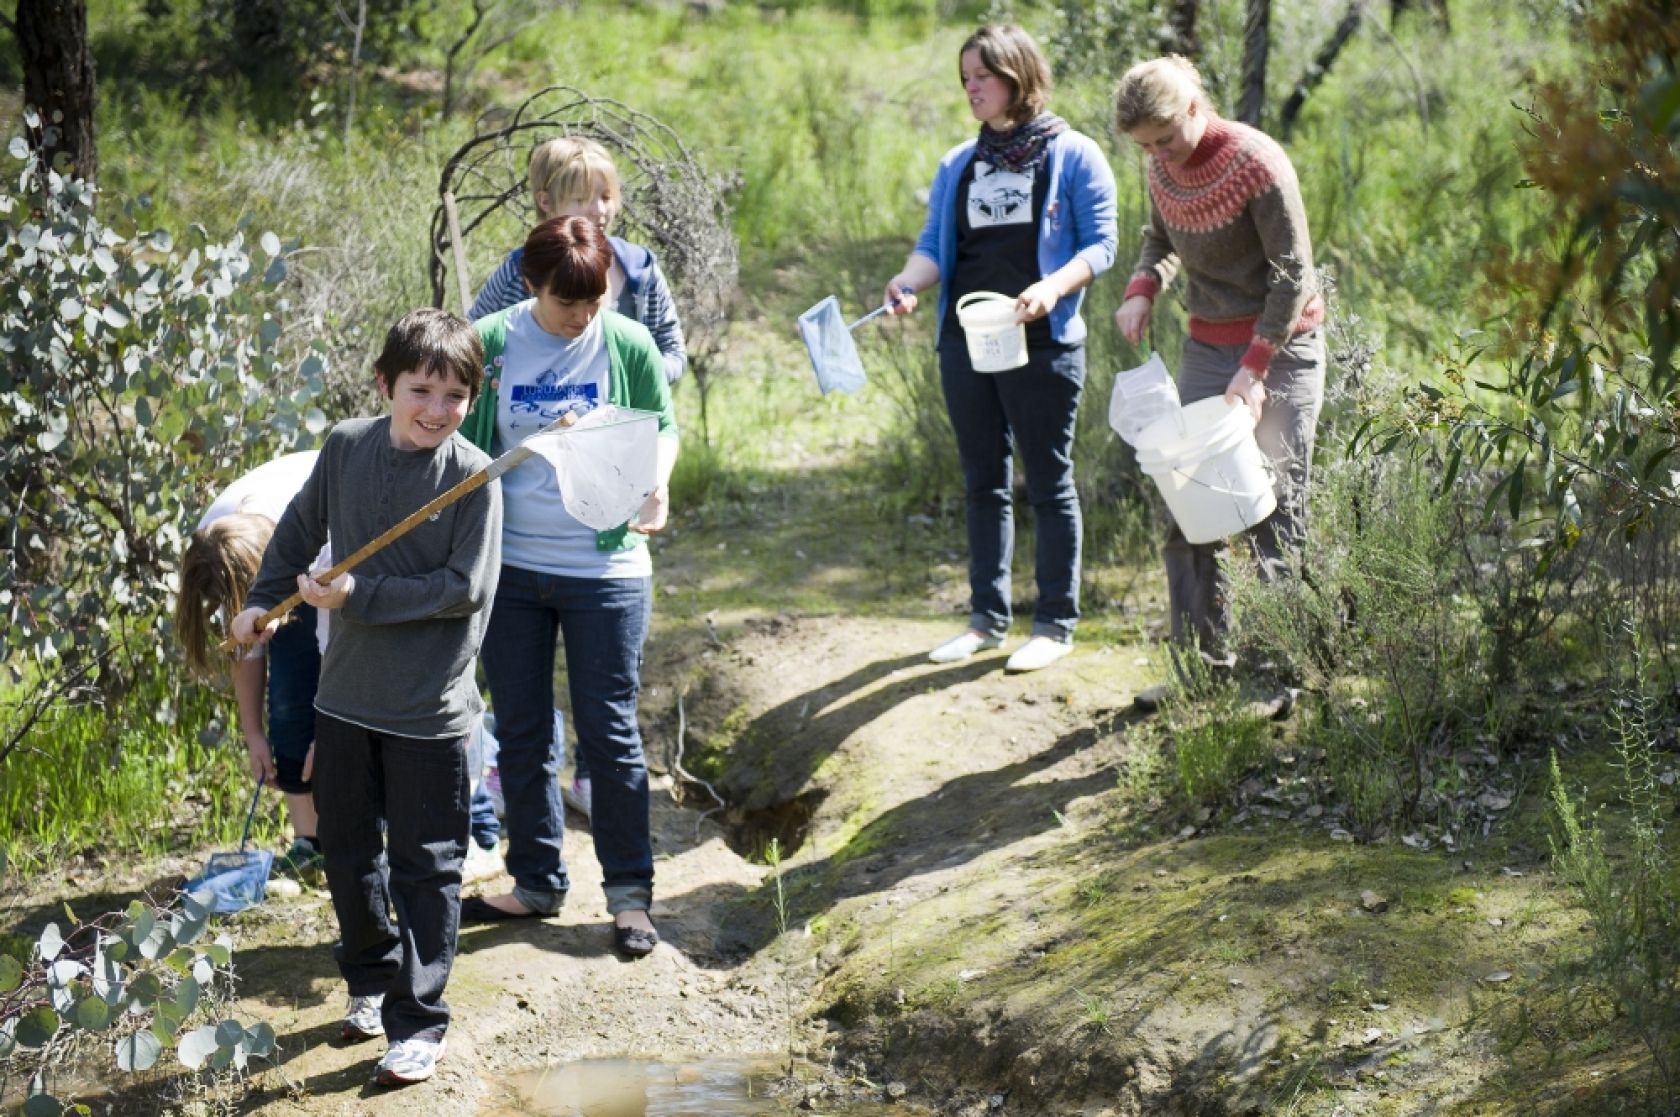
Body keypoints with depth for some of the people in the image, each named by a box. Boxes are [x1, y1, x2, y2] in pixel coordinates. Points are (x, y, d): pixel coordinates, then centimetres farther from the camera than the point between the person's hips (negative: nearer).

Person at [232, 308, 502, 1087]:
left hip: (430, 710, -5)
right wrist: (262, 601, 19)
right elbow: (301, 528, 16)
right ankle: (370, 977, 39)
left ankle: (417, 1023, 13)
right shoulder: (347, 446, -2)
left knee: (424, 867, 3)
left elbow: (466, 587, -19)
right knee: (348, 849, 18)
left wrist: (363, 596, -20)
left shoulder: (472, 476, -15)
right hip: (346, 696, 5)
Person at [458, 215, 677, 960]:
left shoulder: (627, 344, -6)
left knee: (609, 733, 3)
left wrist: (656, 484, -14)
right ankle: (537, 882, 27)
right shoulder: (491, 342, -5)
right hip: (510, 563, 2)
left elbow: (663, 426, 6)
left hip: (605, 567, -2)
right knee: (521, 733, 12)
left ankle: (629, 891, 18)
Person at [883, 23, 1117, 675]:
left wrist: (1052, 288, -23)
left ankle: (1056, 623, 10)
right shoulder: (957, 165, 14)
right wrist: (908, 282, -12)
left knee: (1048, 482, 2)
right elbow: (934, 246, 10)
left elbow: (1101, 243, -5)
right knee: (982, 481, 11)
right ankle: (987, 617, 20)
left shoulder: (1072, 155, -1)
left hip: (1041, 343, -5)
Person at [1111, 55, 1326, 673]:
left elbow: (1295, 273, -16)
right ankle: (1203, 659, 11)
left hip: (1281, 346, -6)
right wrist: (1142, 290, -4)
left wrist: (1255, 369, -20)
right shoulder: (1164, 168, 1)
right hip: (1206, 346, 6)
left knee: (1274, 511, -7)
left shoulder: (1256, 162, -18)